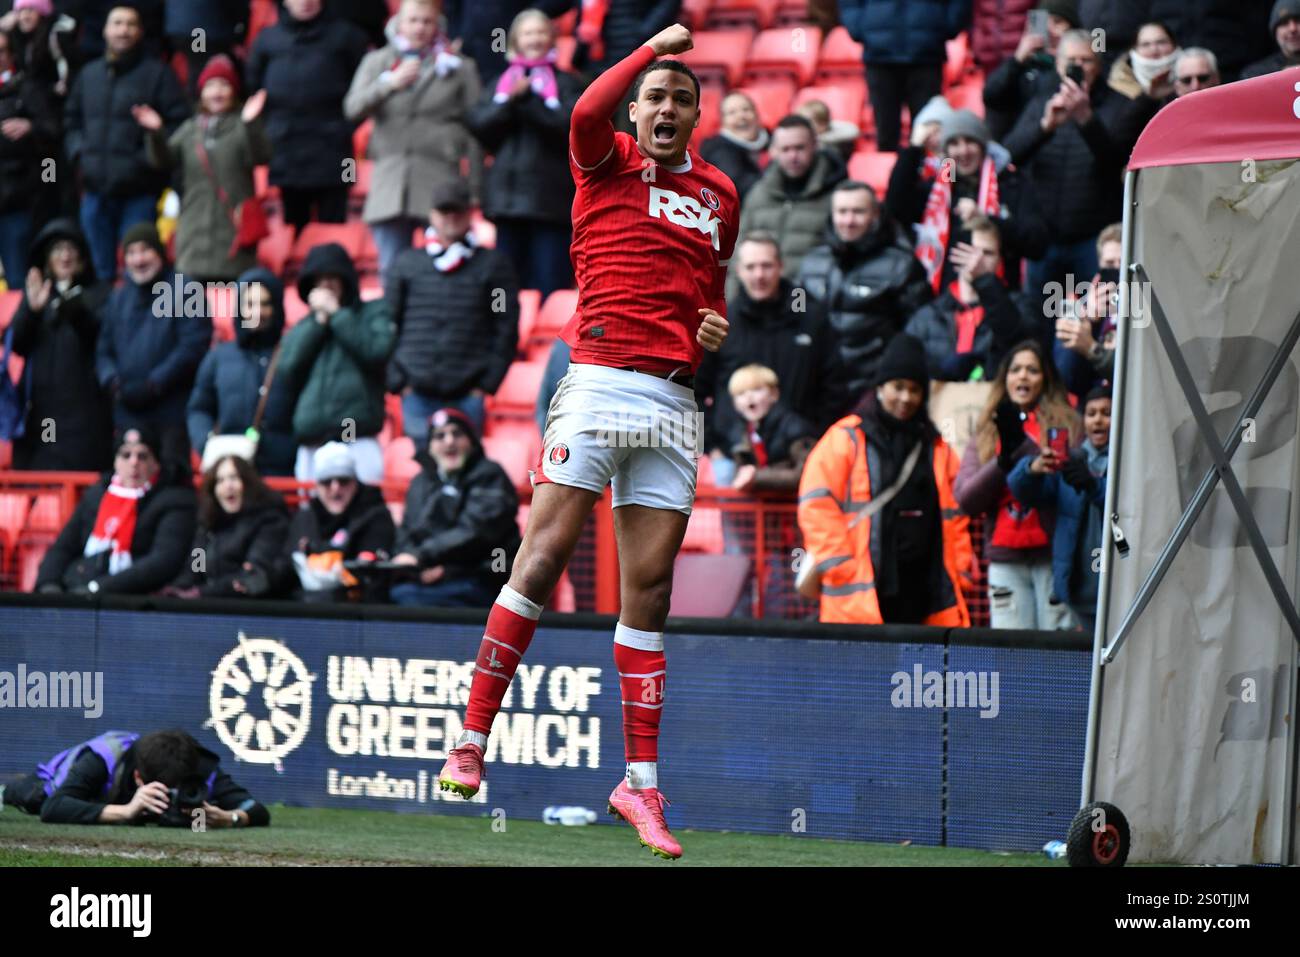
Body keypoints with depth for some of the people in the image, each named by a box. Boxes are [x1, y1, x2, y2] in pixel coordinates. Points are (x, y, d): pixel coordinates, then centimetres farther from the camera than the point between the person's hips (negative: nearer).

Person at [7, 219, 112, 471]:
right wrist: (31, 309, -14)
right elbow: (17, 344, 5)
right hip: (38, 409, 3)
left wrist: (76, 311, -29)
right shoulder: (35, 294, 17)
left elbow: (105, 337, -9)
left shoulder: (98, 295, 8)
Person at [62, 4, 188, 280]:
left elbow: (178, 123, -8)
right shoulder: (89, 74, 16)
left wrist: (147, 159, -16)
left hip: (139, 192, -5)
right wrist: (79, 152, 8)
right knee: (101, 269, 11)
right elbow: (71, 120, 25)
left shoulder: (157, 73, -2)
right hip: (96, 189, 5)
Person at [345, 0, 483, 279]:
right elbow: (352, 109, 1)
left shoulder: (459, 68, 9)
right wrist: (389, 83, -16)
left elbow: (474, 130, 7)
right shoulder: (376, 62, 14)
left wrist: (475, 187, 2)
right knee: (392, 272, 0)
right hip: (390, 181, 2)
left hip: (439, 183, -2)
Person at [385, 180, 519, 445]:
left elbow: (507, 330, 5)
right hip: (417, 393, 1)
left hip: (467, 396, -1)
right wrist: (397, 381, 2)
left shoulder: (493, 264, 8)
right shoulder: (407, 264, 12)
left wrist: (487, 384, -3)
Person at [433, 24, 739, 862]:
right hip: (601, 380, -4)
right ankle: (473, 740, -8)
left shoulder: (721, 194, 18)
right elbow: (588, 110, -19)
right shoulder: (608, 163, 4)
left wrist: (715, 326, 9)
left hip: (675, 402, 4)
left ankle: (641, 782, 6)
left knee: (650, 593, 4)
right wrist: (655, 46, -7)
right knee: (543, 558, -12)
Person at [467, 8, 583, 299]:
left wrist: (528, 99, -16)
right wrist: (509, 101, -13)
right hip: (508, 196, 4)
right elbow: (479, 125, 3)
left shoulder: (567, 83, 7)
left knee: (550, 285, -8)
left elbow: (569, 123, -10)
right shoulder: (502, 83, 16)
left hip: (551, 200, -4)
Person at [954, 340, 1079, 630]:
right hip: (1005, 559, 3)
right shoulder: (986, 431, 16)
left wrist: (1021, 447, -15)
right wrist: (1002, 463, -9)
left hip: (1052, 553, -3)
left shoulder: (1063, 423, 6)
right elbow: (964, 499, 6)